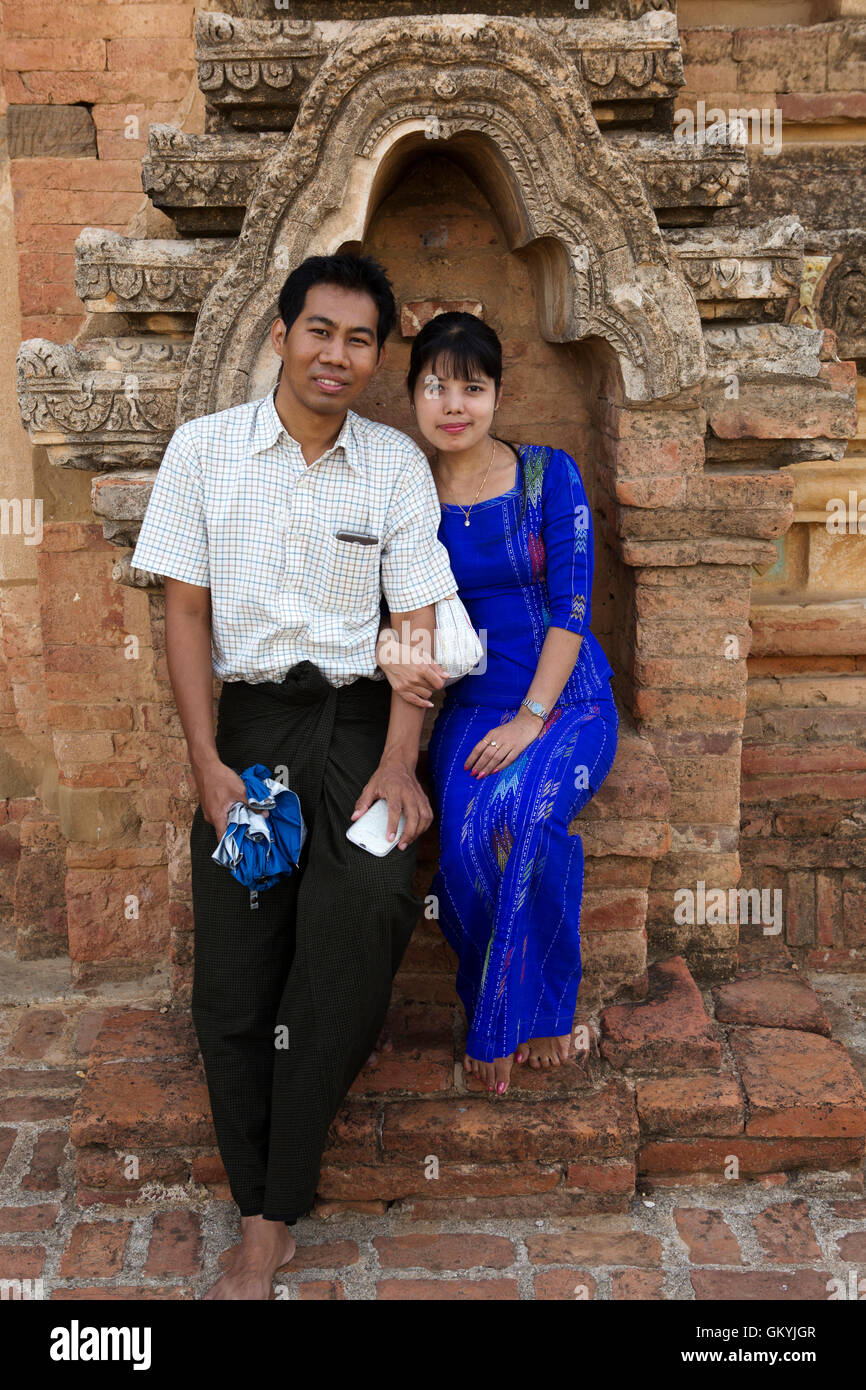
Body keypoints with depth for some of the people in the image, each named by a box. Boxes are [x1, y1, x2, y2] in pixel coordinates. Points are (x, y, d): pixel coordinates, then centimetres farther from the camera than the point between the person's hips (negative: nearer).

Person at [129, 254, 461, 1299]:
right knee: (233, 981, -4)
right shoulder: (203, 449, 4)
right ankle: (263, 1223, 14)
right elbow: (185, 612, 3)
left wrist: (397, 765, -9)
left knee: (368, 900, -21)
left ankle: (272, 1208, -4)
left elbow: (417, 624, 4)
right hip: (247, 722, 0)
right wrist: (208, 765, -6)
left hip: (359, 718, 0)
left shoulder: (397, 464, 5)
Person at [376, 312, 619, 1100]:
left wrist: (530, 718, -16)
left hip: (569, 698, -2)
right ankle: (516, 1013, 0)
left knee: (516, 812, -32)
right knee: (466, 844, -27)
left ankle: (510, 1020, -9)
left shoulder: (550, 474, -3)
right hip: (474, 703, 2)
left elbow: (571, 605, -7)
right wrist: (393, 653, -21)